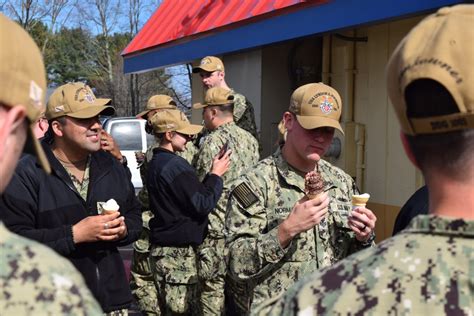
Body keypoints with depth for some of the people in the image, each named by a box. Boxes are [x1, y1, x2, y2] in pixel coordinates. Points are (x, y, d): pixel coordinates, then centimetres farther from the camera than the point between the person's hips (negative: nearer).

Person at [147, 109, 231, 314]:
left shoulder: (156, 163, 12)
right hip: (178, 251, -10)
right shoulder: (176, 165, -18)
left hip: (162, 248, 10)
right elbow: (202, 204, -19)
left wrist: (211, 175, 7)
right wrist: (216, 174, -6)